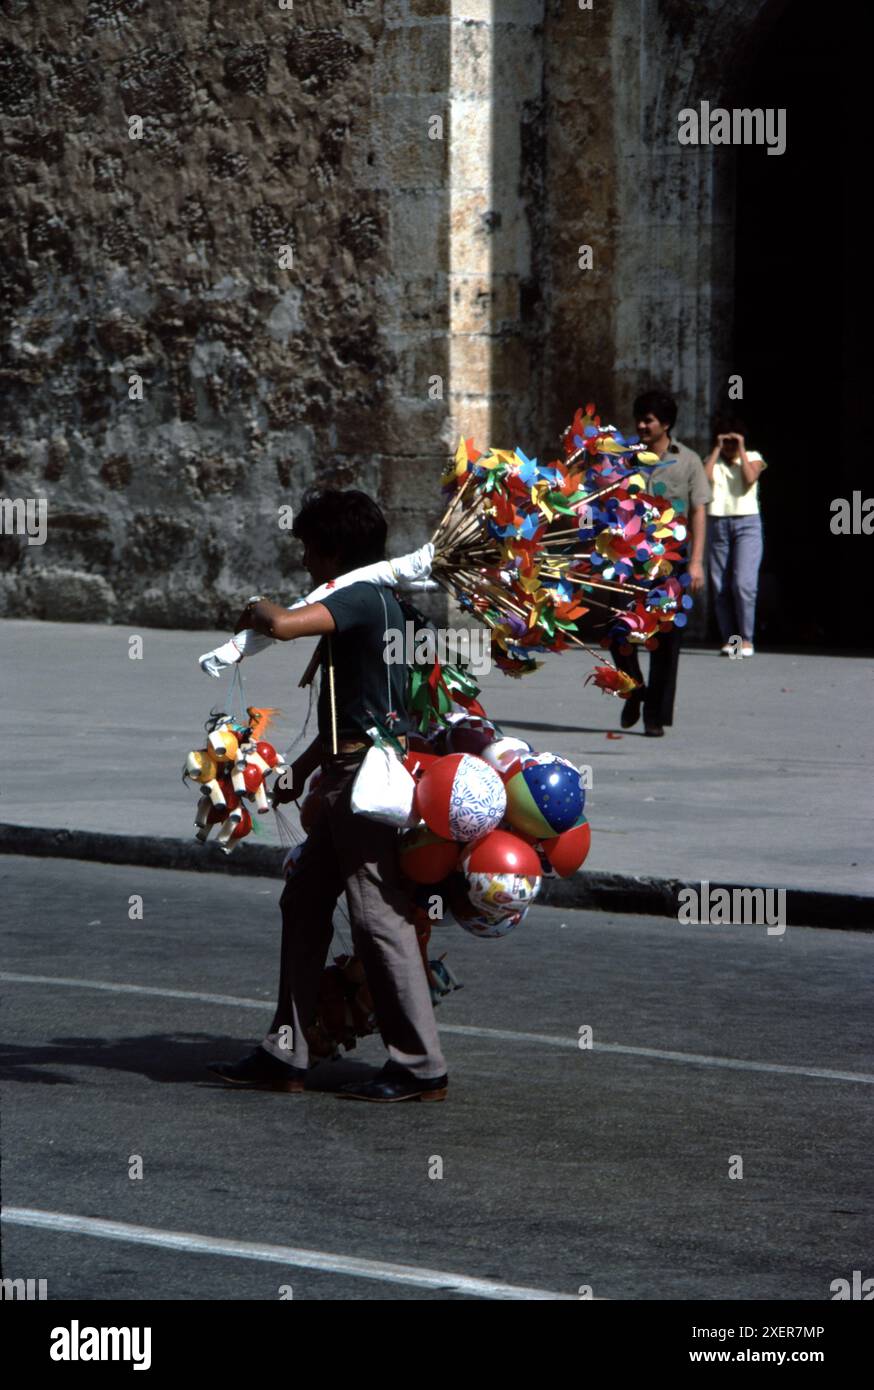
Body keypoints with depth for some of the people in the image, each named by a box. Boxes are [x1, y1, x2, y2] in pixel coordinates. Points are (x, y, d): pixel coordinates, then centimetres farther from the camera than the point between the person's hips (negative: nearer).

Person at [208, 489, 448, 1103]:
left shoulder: (363, 598, -14)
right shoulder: (366, 602, 19)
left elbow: (285, 625, -31)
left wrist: (260, 611, -7)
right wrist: (302, 769, 30)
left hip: (371, 772, -11)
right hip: (349, 775, 11)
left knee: (379, 913, -8)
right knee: (304, 900, 13)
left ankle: (421, 1067, -5)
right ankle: (285, 1053, 17)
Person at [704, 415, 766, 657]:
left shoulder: (752, 458, 10)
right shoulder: (714, 461, 15)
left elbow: (750, 478, -11)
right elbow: (705, 478, -7)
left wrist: (741, 450, -4)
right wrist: (717, 449, -1)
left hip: (747, 522, -3)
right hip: (718, 523, 3)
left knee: (743, 582, -16)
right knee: (720, 586, -2)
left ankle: (746, 638, -11)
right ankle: (728, 639, 2)